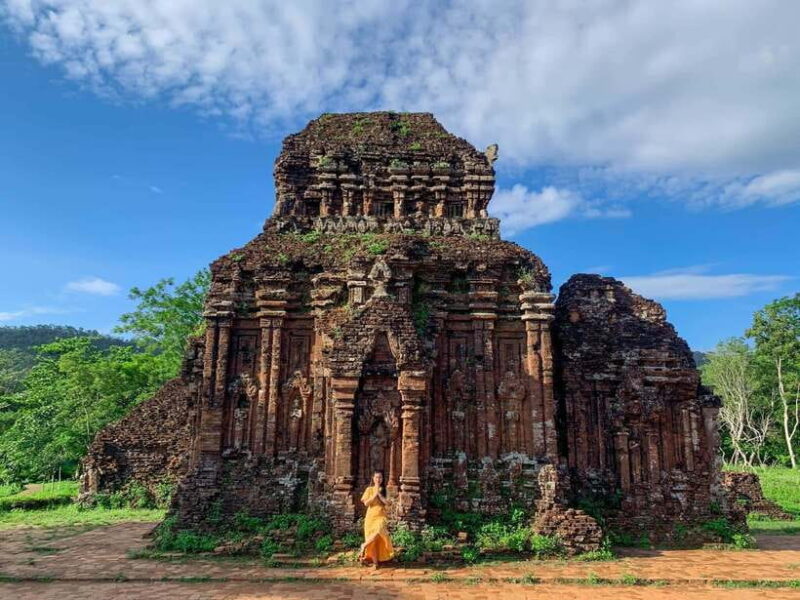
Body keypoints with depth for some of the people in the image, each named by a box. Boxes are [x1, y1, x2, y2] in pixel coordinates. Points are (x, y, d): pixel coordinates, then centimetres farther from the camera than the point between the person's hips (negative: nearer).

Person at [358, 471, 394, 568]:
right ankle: (375, 562, 6)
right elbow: (366, 503, -6)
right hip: (371, 516, 0)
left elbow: (387, 502, -6)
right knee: (373, 541, -5)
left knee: (379, 531, -30)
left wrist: (379, 493, -11)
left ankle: (364, 546, -12)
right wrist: (374, 494, -11)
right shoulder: (369, 489, 3)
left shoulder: (384, 490, 7)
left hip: (381, 516, 0)